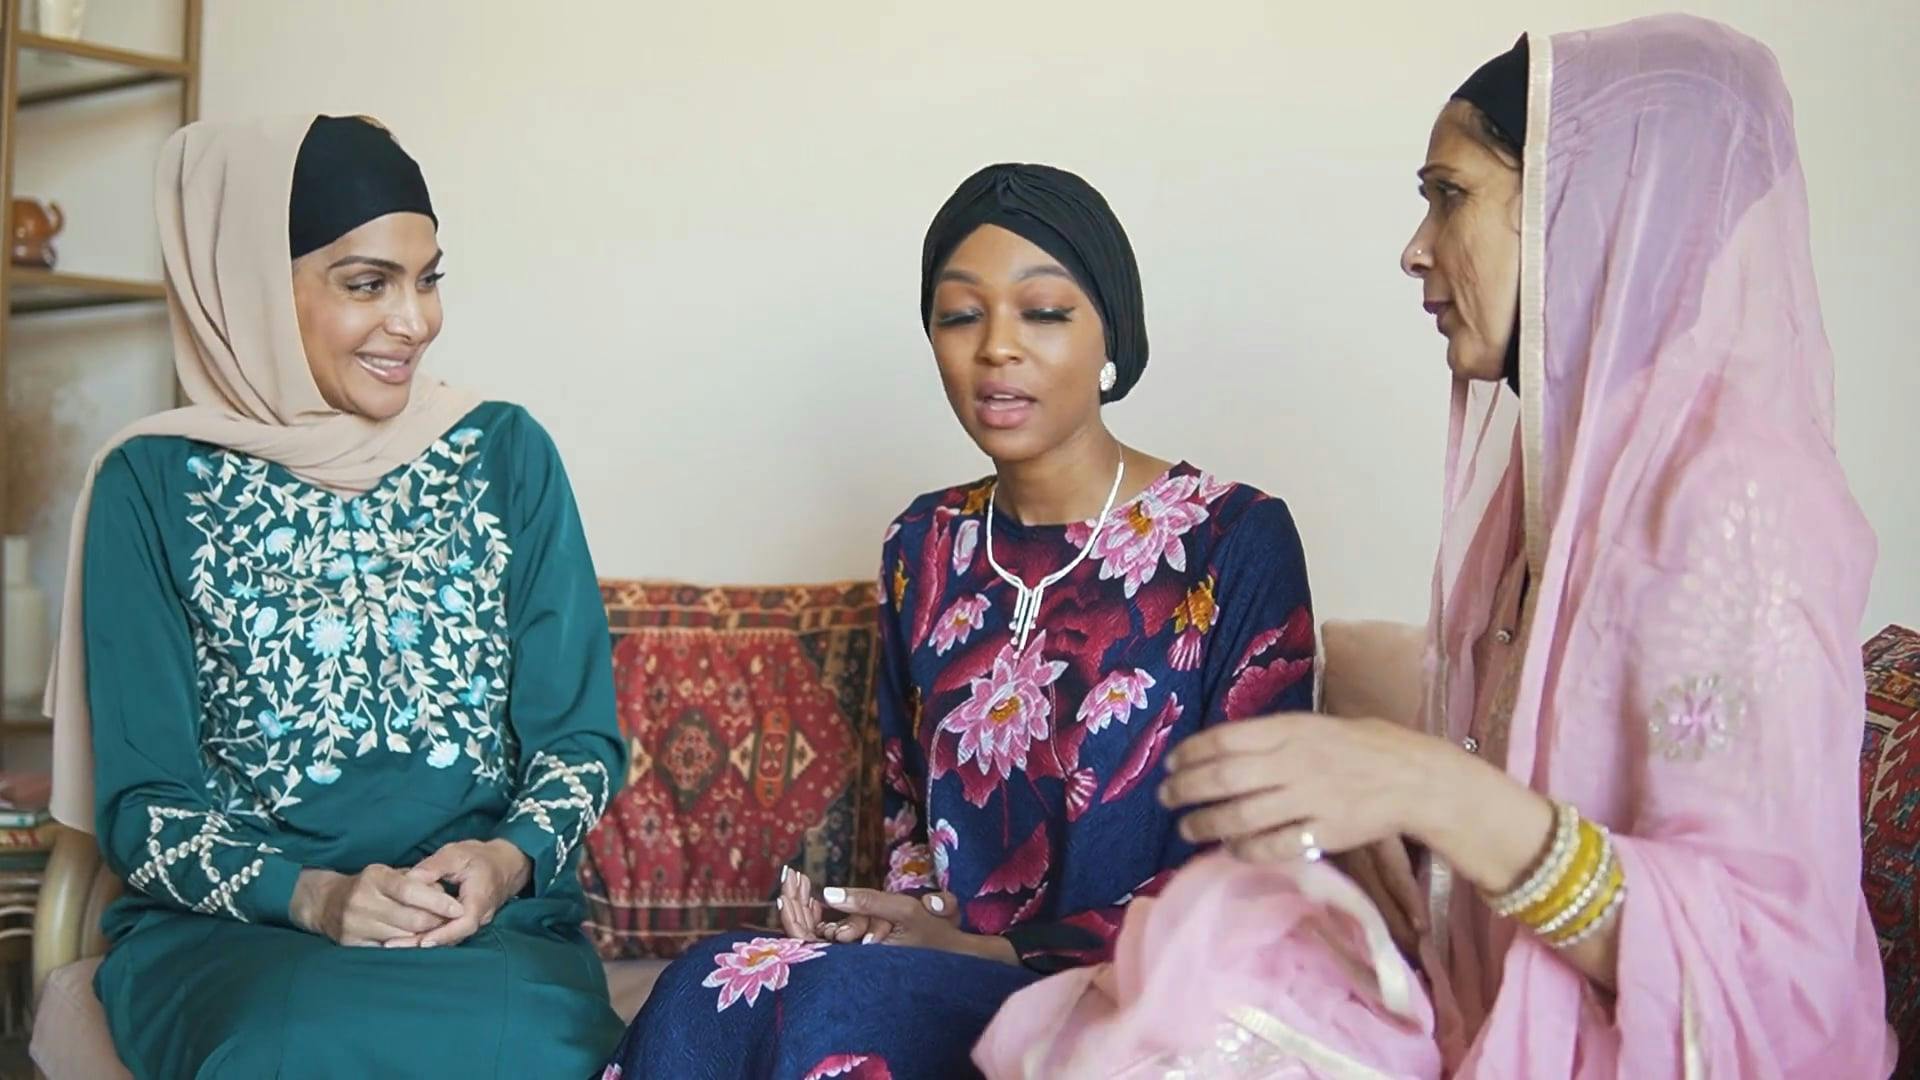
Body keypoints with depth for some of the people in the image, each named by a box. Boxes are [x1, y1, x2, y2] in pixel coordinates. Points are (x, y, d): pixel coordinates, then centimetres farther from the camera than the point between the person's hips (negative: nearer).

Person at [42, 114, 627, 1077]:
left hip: (492, 921, 1)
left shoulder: (506, 454, 6)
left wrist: (511, 857, -14)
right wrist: (305, 894, -18)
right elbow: (144, 798, 0)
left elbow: (579, 735, 6)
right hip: (230, 928, -1)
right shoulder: (157, 484, 2)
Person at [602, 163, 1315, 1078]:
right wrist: (905, 912, -2)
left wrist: (1002, 954, -11)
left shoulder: (1233, 543, -5)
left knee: (847, 1000, -33)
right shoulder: (925, 548, 11)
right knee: (702, 997, -26)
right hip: (941, 972, 5)